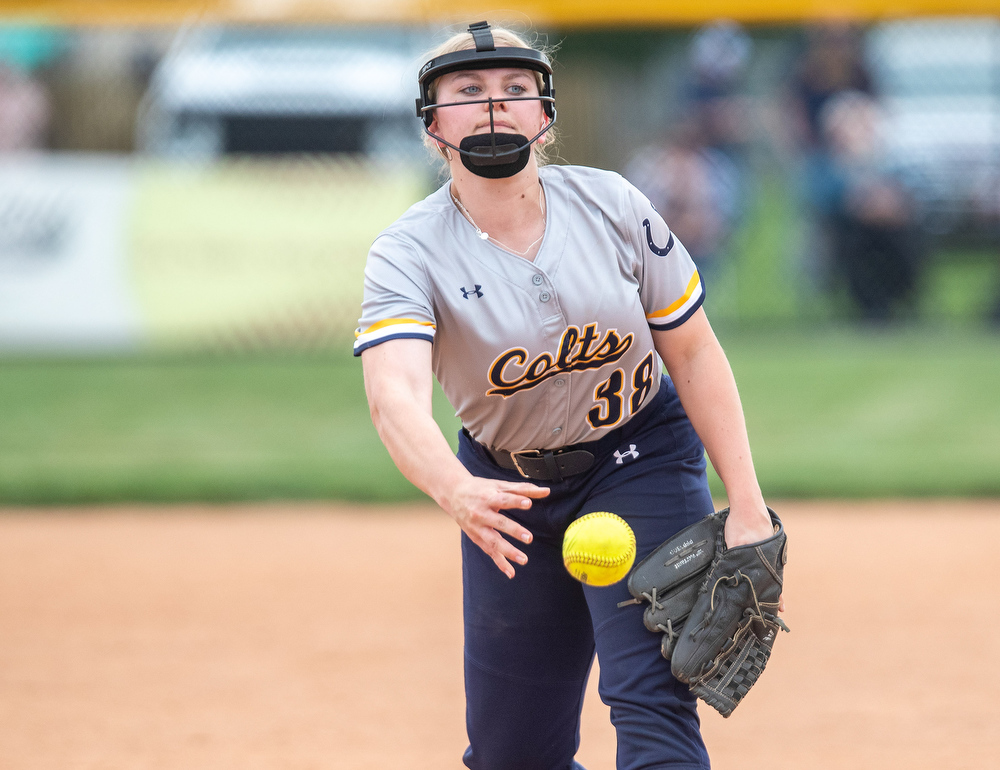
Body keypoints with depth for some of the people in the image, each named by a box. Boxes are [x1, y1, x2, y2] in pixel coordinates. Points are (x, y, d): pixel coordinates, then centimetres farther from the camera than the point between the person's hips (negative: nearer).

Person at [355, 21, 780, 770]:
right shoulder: (409, 253, -17)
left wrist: (747, 506, -11)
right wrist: (456, 491, -56)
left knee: (649, 696, -20)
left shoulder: (612, 205, -12)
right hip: (510, 488, 1)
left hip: (641, 462, -1)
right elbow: (396, 395, -35)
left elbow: (693, 352, -4)